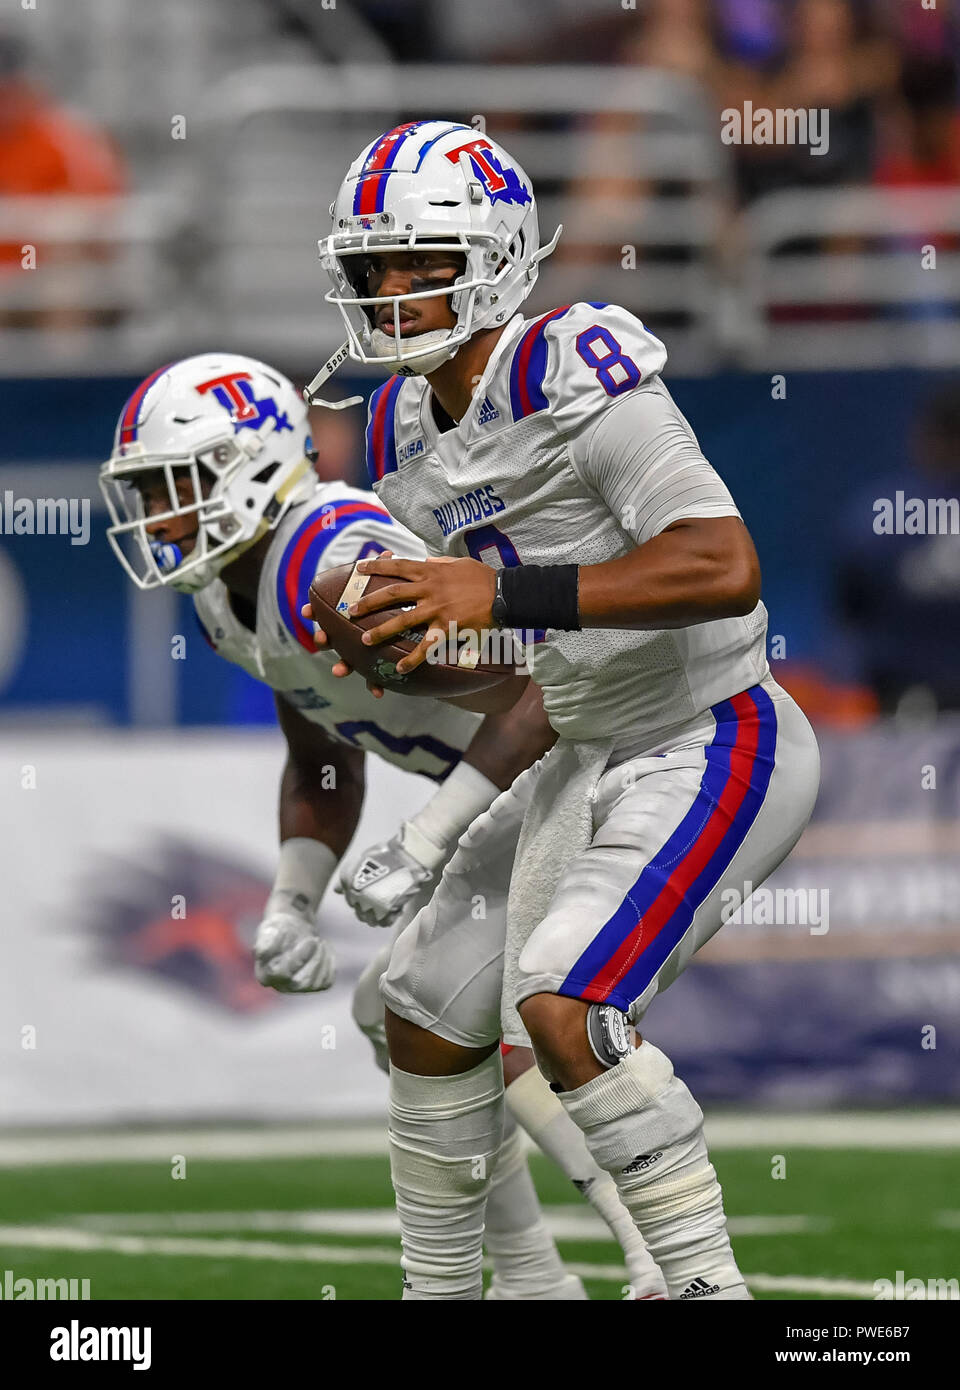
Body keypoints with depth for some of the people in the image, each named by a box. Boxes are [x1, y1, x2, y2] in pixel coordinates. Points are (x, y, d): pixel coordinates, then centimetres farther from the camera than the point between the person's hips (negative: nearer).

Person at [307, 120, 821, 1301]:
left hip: (715, 750, -9)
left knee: (561, 1008, -24)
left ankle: (705, 1283, -15)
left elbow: (726, 571, -33)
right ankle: (437, 1292, 29)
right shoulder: (407, 436, 5)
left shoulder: (579, 381, -22)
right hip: (591, 761, 9)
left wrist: (504, 595, -36)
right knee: (428, 1017, 12)